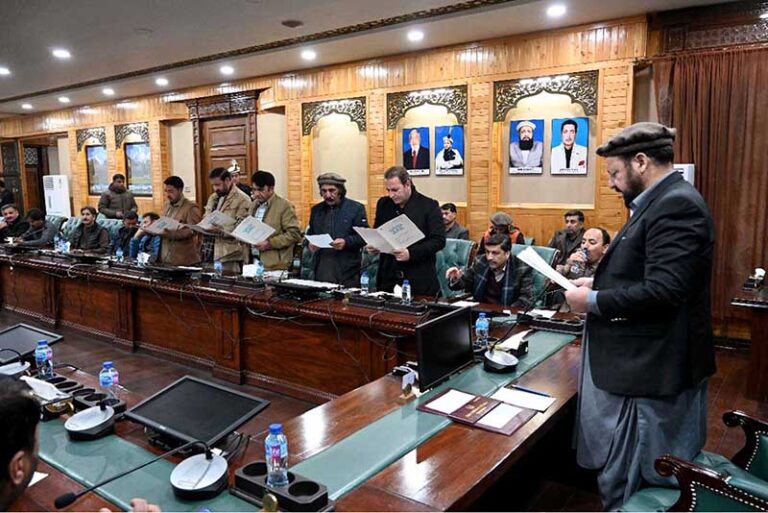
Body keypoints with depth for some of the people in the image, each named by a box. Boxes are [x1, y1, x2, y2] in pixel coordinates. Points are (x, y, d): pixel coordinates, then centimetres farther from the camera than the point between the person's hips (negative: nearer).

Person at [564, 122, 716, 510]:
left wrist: (594, 301, -17)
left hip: (652, 372, -10)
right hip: (641, 363, 10)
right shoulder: (662, 201, 12)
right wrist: (600, 283, 7)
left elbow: (664, 290, -27)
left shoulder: (676, 205, -19)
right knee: (621, 475, 22)